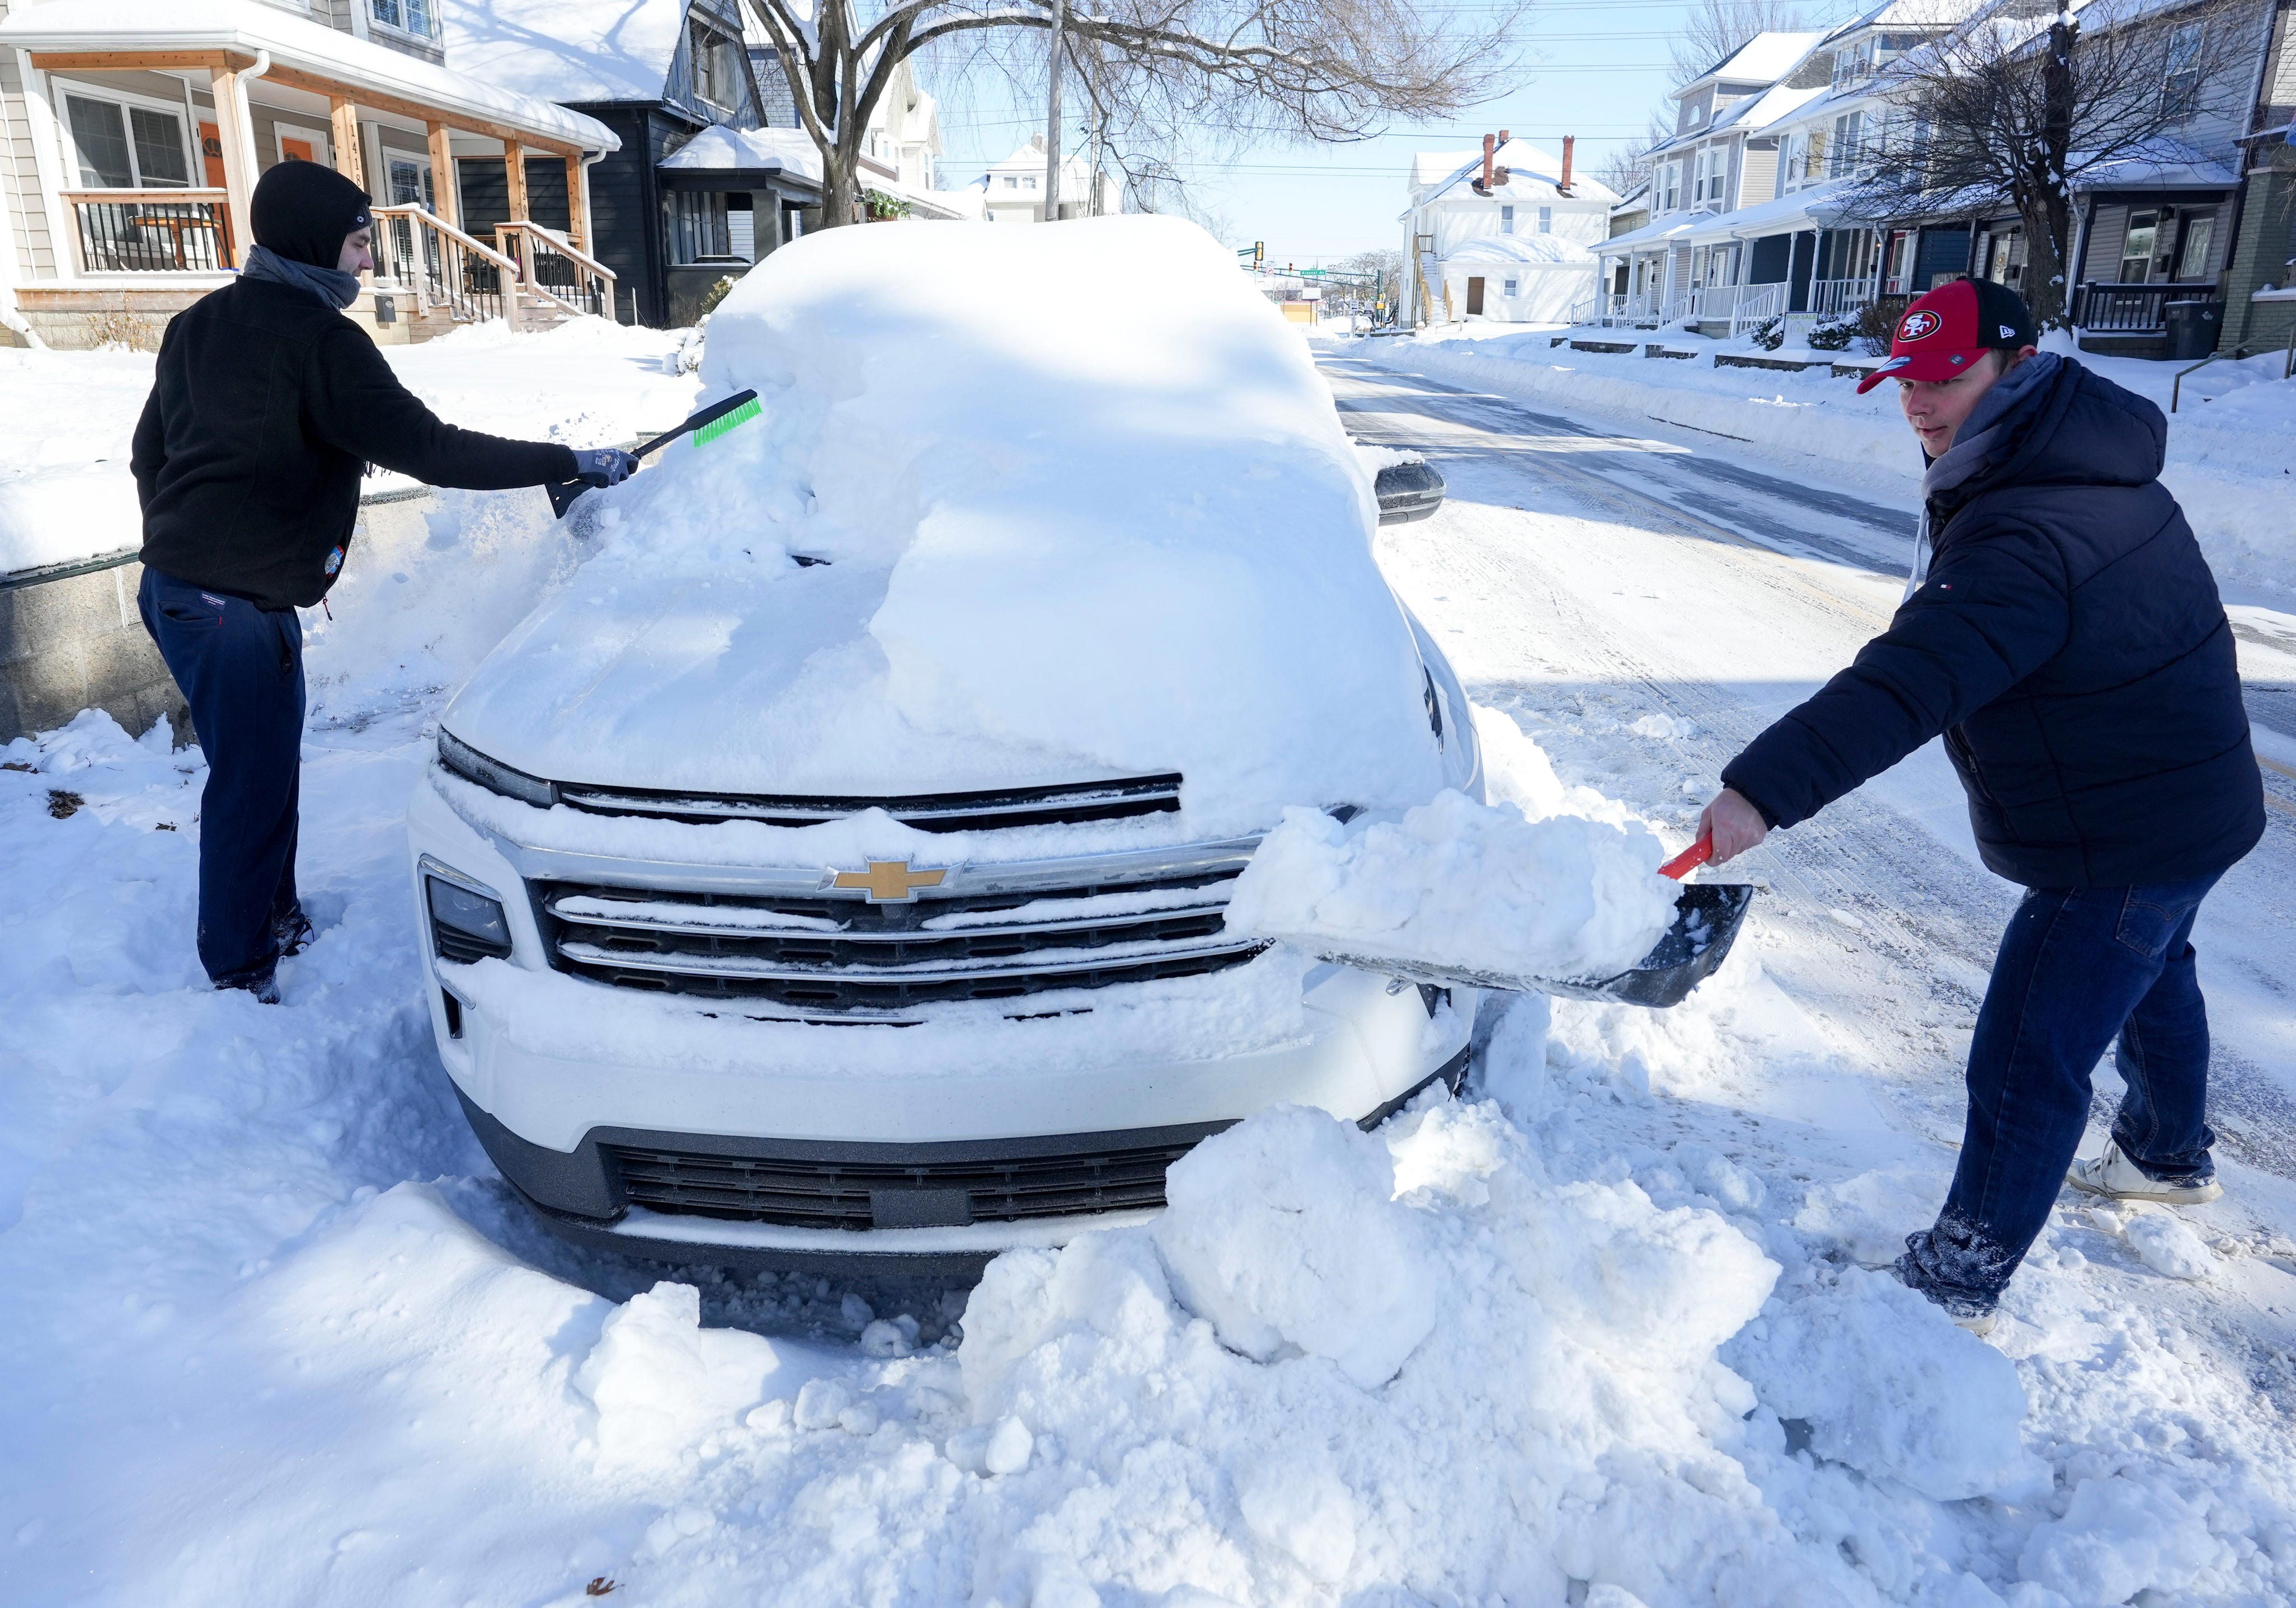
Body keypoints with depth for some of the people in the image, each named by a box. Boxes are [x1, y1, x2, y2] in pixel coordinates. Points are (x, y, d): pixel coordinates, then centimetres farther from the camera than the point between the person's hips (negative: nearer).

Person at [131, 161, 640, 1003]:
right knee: (252, 785, 0)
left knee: (264, 768, 20)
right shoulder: (317, 338, -16)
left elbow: (150, 452, 19)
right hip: (239, 605, -9)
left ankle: (277, 920, 34)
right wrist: (576, 462, -17)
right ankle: (238, 977, 10)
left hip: (176, 583, 10)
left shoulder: (199, 323, 12)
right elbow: (431, 450, -21)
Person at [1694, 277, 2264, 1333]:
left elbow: (1908, 684, -43)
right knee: (2149, 977, 32)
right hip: (2183, 804, 11)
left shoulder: (2025, 538, -32)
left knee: (2028, 1063, -3)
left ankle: (1956, 1286, 11)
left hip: (2119, 846, -11)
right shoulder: (2086, 469, 3)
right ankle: (2173, 1157, 58)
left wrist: (1763, 789, -49)